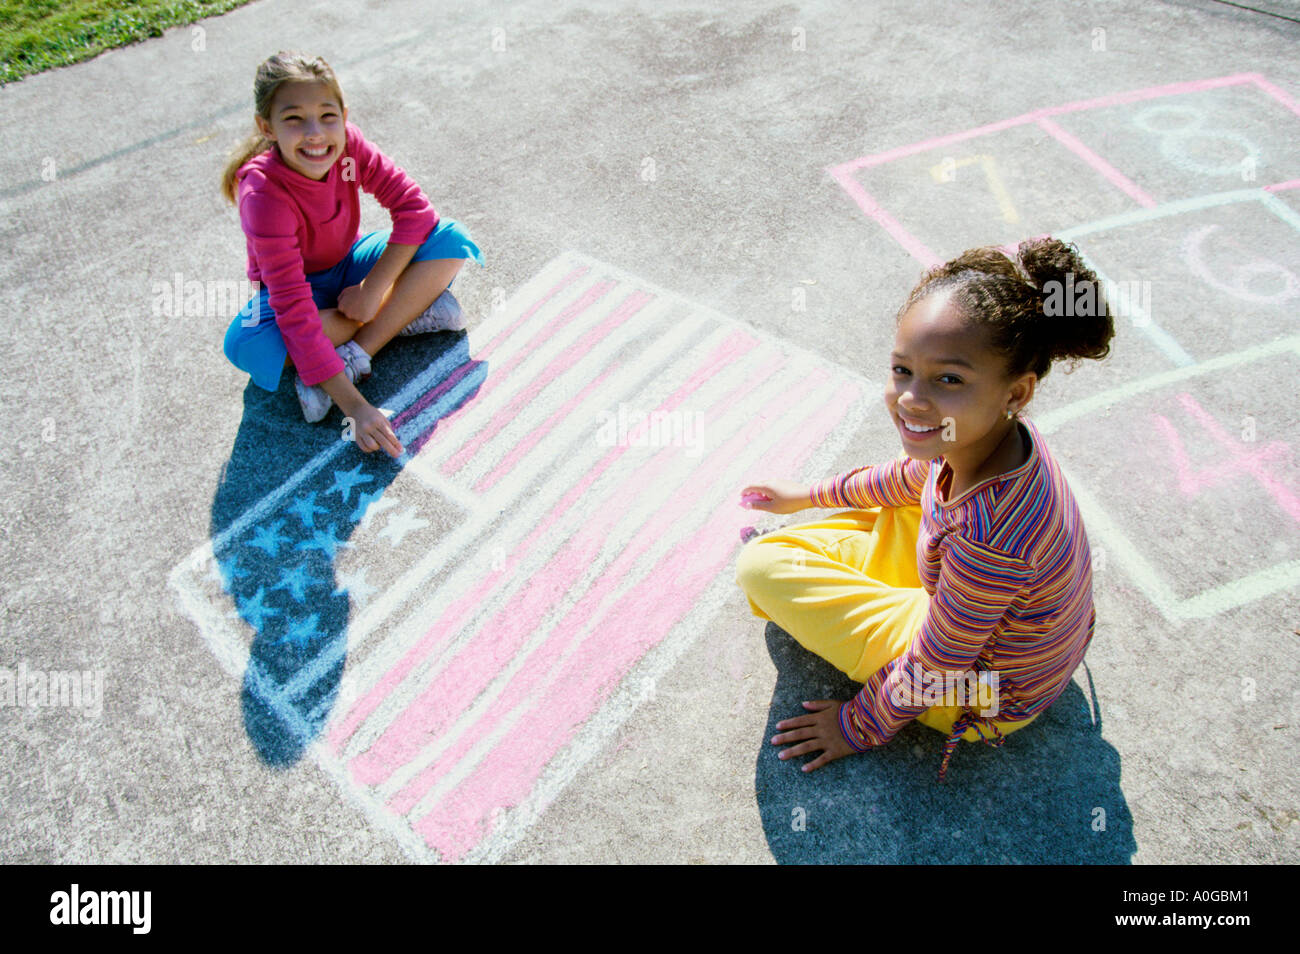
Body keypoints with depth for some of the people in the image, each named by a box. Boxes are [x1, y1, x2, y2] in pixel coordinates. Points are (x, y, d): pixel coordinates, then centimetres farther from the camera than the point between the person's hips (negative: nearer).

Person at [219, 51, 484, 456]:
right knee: (248, 345, -36)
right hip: (301, 284, -3)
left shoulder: (348, 143, -22)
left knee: (450, 239, -21)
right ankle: (407, 311, -23)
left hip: (349, 263, 4)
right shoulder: (265, 195, -32)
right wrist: (355, 406, -45)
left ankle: (353, 355, -26)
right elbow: (294, 309, -38)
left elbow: (413, 207, -19)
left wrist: (374, 288, -26)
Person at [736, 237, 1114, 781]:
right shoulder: (997, 431, -19)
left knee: (761, 565, -10)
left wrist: (861, 727, -6)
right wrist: (809, 496, 17)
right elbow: (915, 478, 4)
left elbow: (934, 668, -25)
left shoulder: (987, 535, -41)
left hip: (981, 697, -7)